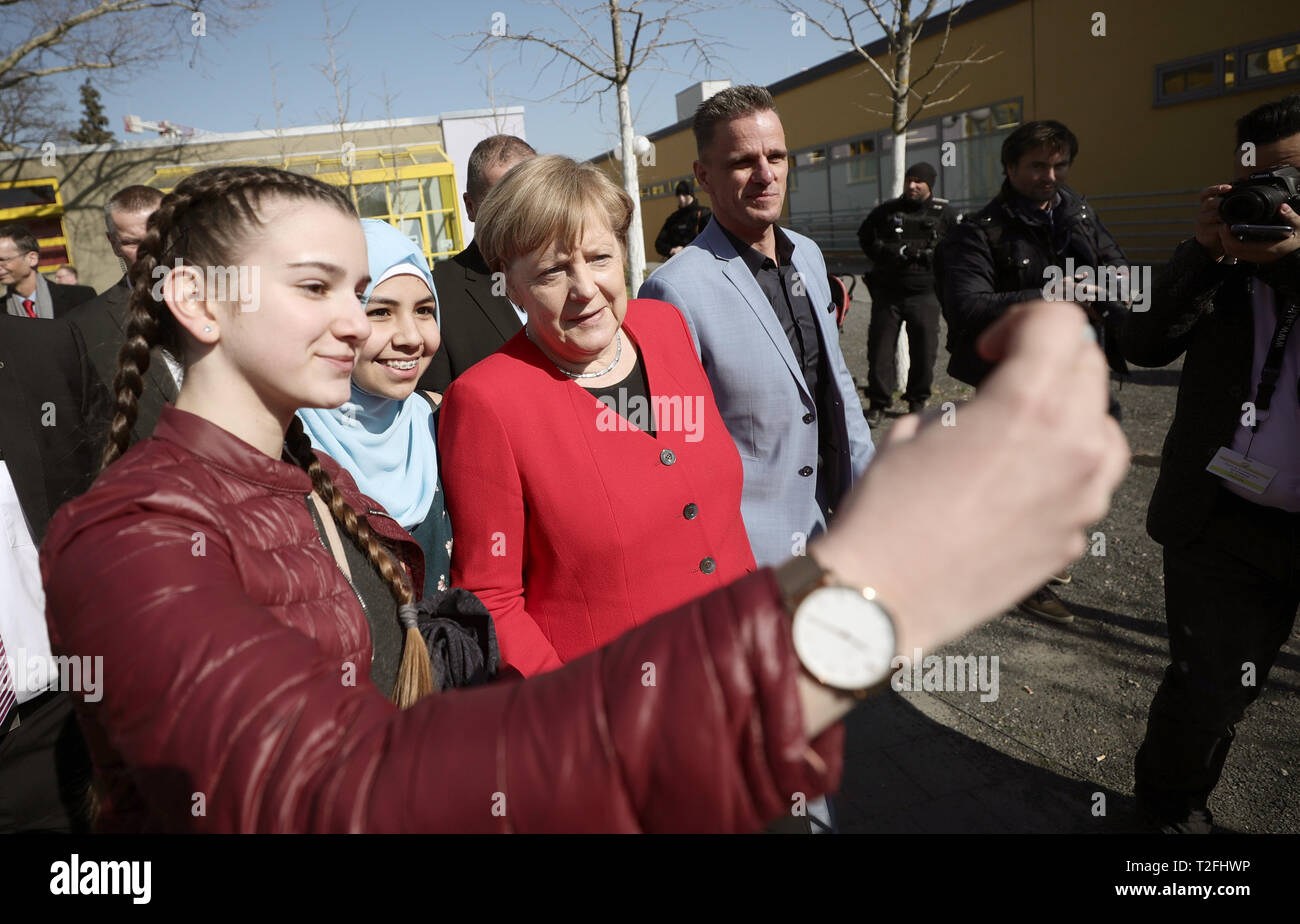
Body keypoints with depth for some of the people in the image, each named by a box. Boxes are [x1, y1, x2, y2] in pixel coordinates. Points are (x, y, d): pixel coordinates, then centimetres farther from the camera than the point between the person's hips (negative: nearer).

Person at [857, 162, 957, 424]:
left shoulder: (944, 214, 5)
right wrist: (890, 254, 1)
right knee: (880, 347, 0)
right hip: (887, 292, 1)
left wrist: (929, 255, -8)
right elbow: (866, 238, 15)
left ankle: (917, 400, 21)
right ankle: (878, 403, 10)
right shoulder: (886, 211, 7)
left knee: (924, 349, 4)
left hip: (925, 294, 0)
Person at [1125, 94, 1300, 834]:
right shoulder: (1219, 257, 7)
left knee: (1221, 686, 8)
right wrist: (1206, 251, -11)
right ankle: (1171, 801, 32)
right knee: (1210, 689, 5)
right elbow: (1144, 345, -4)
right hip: (1222, 517, 1)